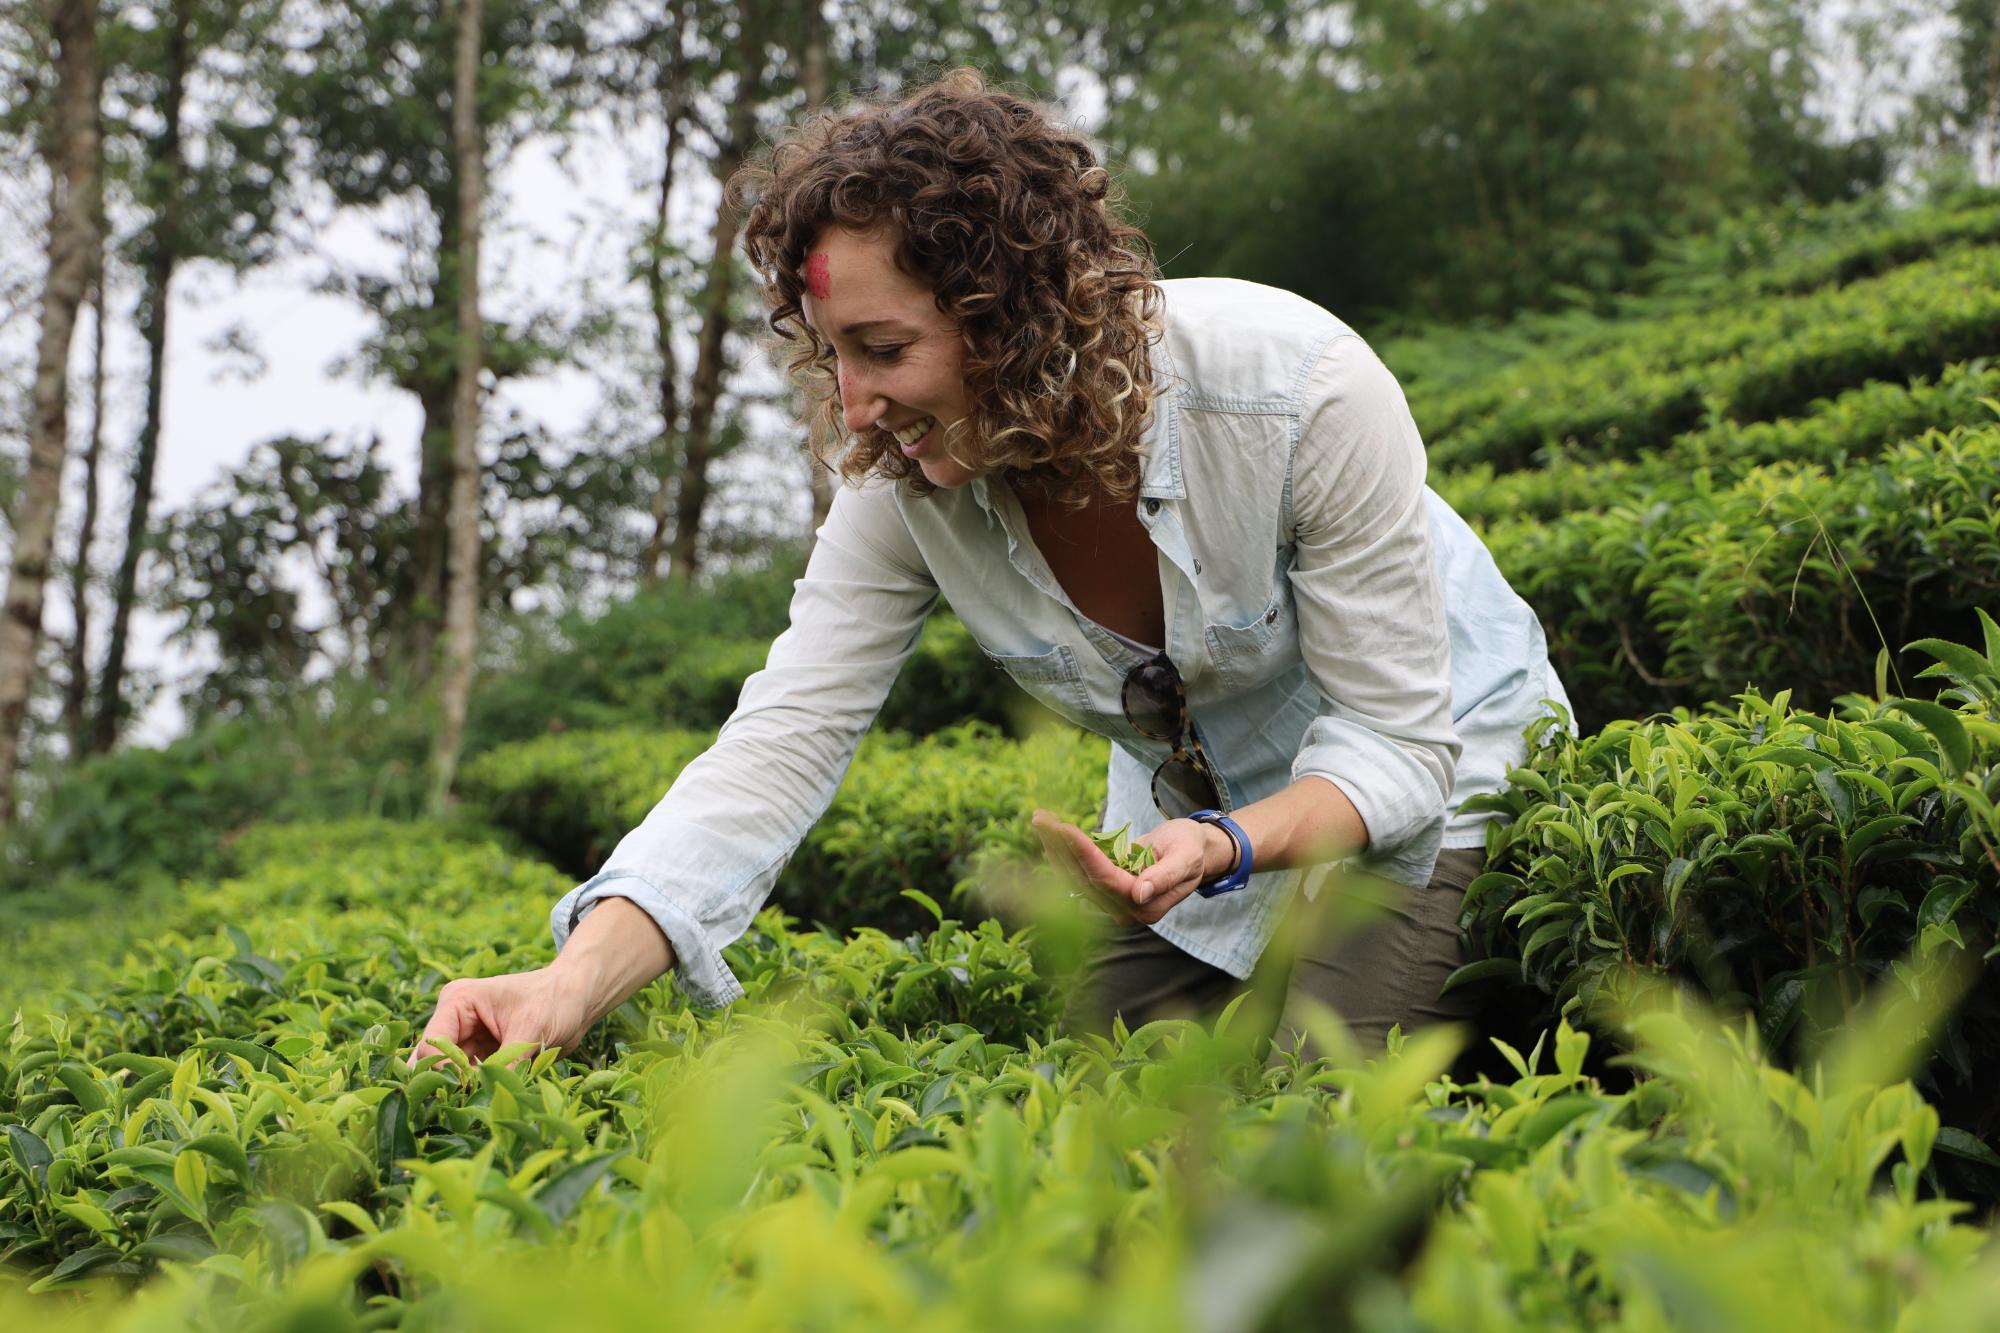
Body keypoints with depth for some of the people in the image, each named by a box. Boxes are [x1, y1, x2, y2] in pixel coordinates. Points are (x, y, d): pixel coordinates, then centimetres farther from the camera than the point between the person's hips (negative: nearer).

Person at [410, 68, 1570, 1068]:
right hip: (1191, 814, 4)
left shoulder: (1302, 391, -32)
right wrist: (578, 984, -42)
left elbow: (1395, 742, -26)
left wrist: (1227, 849, -46)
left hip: (1429, 778, -4)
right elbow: (779, 746, -28)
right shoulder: (907, 486, -21)